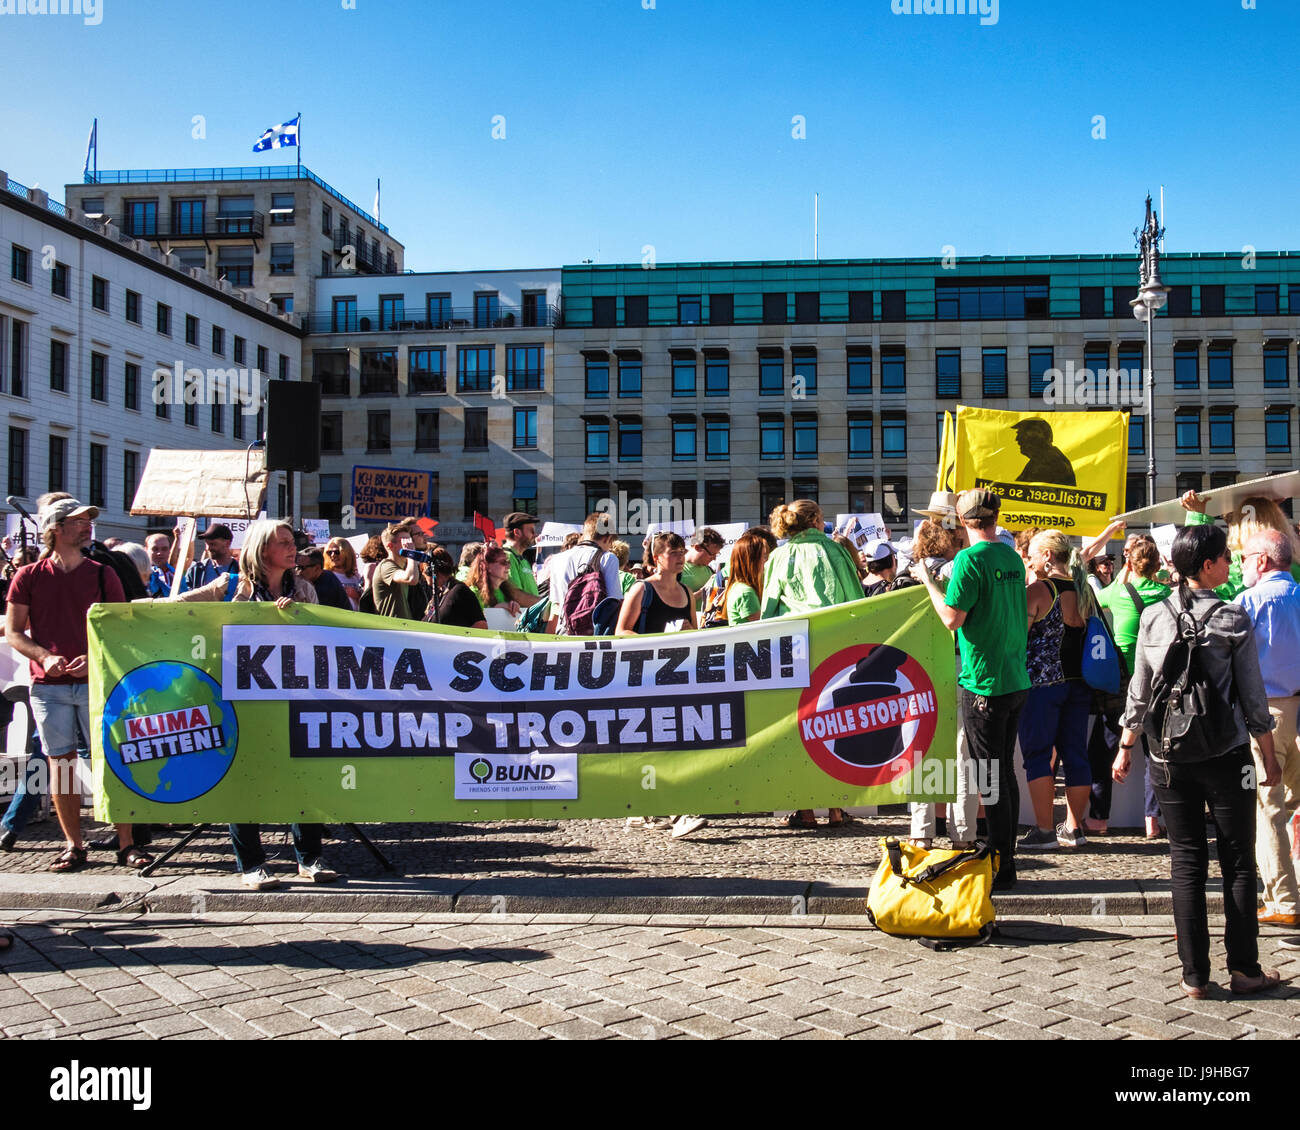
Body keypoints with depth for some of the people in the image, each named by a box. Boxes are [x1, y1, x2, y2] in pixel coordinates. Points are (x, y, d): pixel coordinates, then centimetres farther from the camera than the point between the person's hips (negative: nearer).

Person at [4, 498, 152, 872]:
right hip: (48, 685, 0)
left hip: (95, 681, 0)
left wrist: (96, 659, -11)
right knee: (60, 762, 3)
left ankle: (126, 844, 1)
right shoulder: (28, 577, 6)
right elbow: (13, 632, 6)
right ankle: (73, 845, 13)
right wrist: (44, 656, -11)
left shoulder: (102, 574, 7)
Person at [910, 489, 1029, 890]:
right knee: (1005, 771, 15)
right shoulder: (1012, 557, 10)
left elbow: (952, 618, -15)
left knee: (992, 778, -1)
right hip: (1017, 680, 8)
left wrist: (928, 581, -4)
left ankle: (1001, 869, 5)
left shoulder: (970, 559, -14)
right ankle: (1007, 858, 24)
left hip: (984, 682, -8)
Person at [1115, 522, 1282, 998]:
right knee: (1238, 863, 9)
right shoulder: (1233, 619, -8)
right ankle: (1244, 969, 15)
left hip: (1170, 758, 3)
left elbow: (1139, 692, 4)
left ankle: (1194, 975, 10)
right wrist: (1269, 757, 4)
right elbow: (1253, 695, -5)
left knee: (1186, 864, 8)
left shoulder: (1153, 618, 0)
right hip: (1227, 757, -3)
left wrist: (1126, 747, 14)